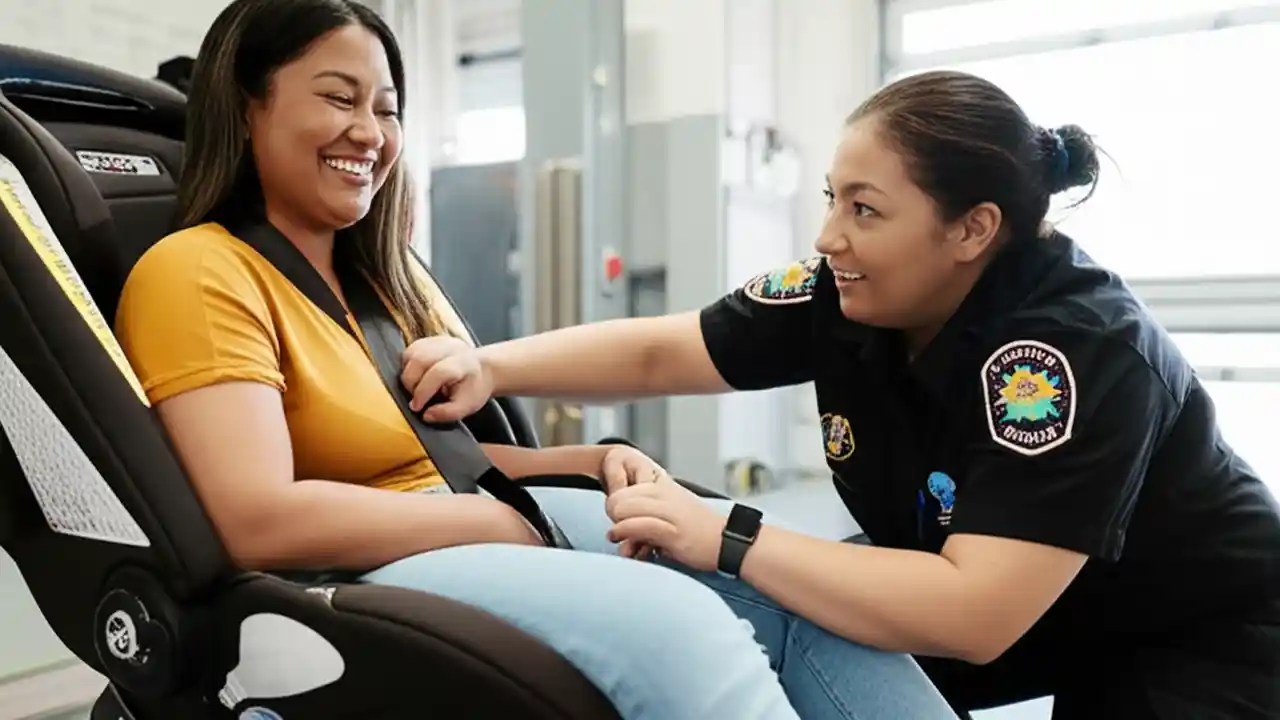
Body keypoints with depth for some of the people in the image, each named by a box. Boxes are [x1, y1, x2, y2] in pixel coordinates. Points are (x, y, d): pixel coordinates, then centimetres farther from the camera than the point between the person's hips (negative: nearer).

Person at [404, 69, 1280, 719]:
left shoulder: (1080, 350, -33)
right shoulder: (848, 296, -16)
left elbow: (971, 617, -40)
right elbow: (654, 353, -10)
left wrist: (727, 539, -40)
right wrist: (488, 368, -22)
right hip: (984, 591, 5)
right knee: (723, 628, -12)